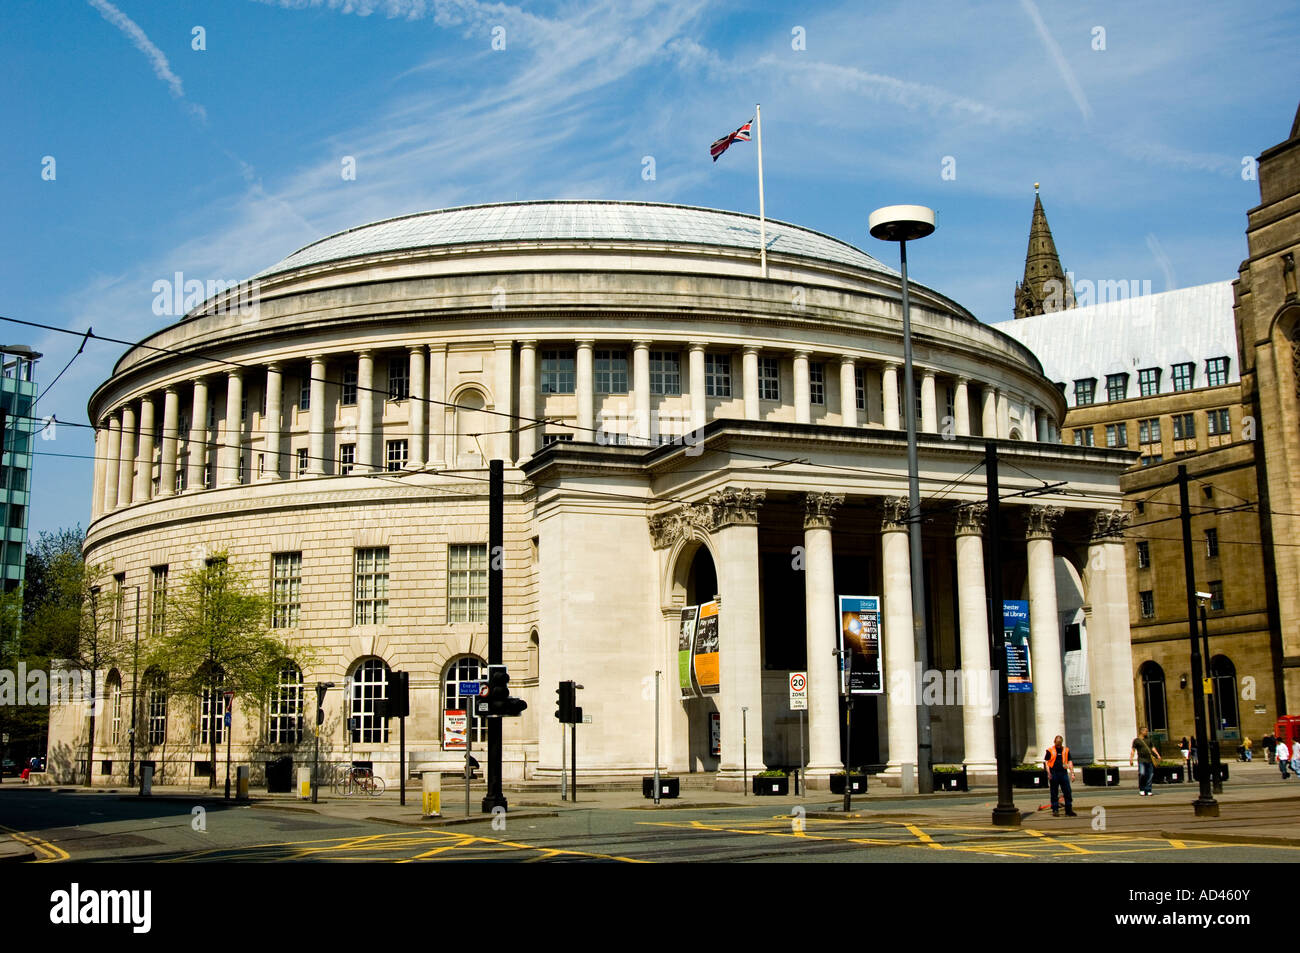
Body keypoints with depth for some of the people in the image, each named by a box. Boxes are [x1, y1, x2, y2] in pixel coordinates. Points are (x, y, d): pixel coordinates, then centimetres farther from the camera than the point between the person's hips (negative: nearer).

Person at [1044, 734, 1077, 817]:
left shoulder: (1066, 750, 11)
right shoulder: (1050, 750, 3)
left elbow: (1069, 762, 13)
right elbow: (1046, 762, 1)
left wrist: (1072, 773, 5)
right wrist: (1049, 773, -10)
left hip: (1063, 773, 2)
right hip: (1054, 774, -2)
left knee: (1068, 793, 0)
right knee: (1054, 794, 3)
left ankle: (1069, 810, 8)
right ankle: (1055, 810, 9)